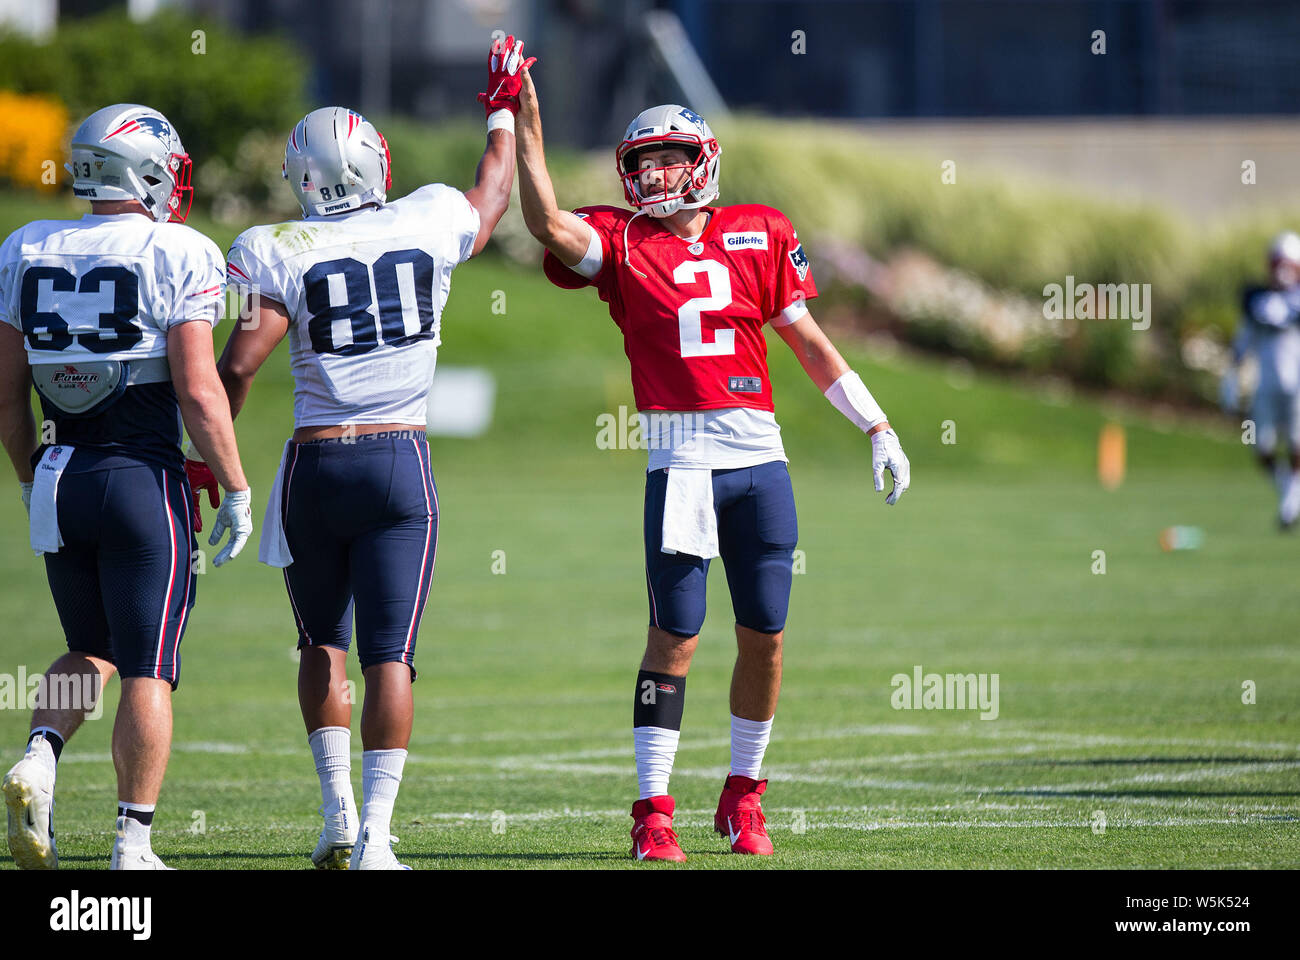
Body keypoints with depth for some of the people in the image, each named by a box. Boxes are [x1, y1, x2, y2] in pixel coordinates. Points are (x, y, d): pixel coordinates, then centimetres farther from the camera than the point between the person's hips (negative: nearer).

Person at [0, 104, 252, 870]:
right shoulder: (178, 255, -9)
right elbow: (198, 390, -14)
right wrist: (237, 490, -5)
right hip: (145, 479, -5)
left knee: (92, 653, 20)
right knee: (148, 673, 2)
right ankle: (133, 845, 2)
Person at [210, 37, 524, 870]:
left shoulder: (285, 254, -7)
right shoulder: (429, 226, 0)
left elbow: (238, 367, -13)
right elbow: (494, 195, 23)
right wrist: (505, 111, 39)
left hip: (316, 463, 0)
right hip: (401, 464, 0)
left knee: (324, 645, 18)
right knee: (389, 654, 0)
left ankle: (339, 820, 13)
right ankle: (374, 838, -7)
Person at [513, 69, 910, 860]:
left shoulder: (759, 235, 10)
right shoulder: (620, 241, 5)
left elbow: (810, 342, 14)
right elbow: (547, 224, -13)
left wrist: (878, 428, 14)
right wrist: (528, 129, -17)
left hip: (759, 453, 2)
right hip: (679, 459, -2)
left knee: (766, 637, 4)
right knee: (675, 637, -4)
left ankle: (743, 796, 21)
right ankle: (653, 810, 2)